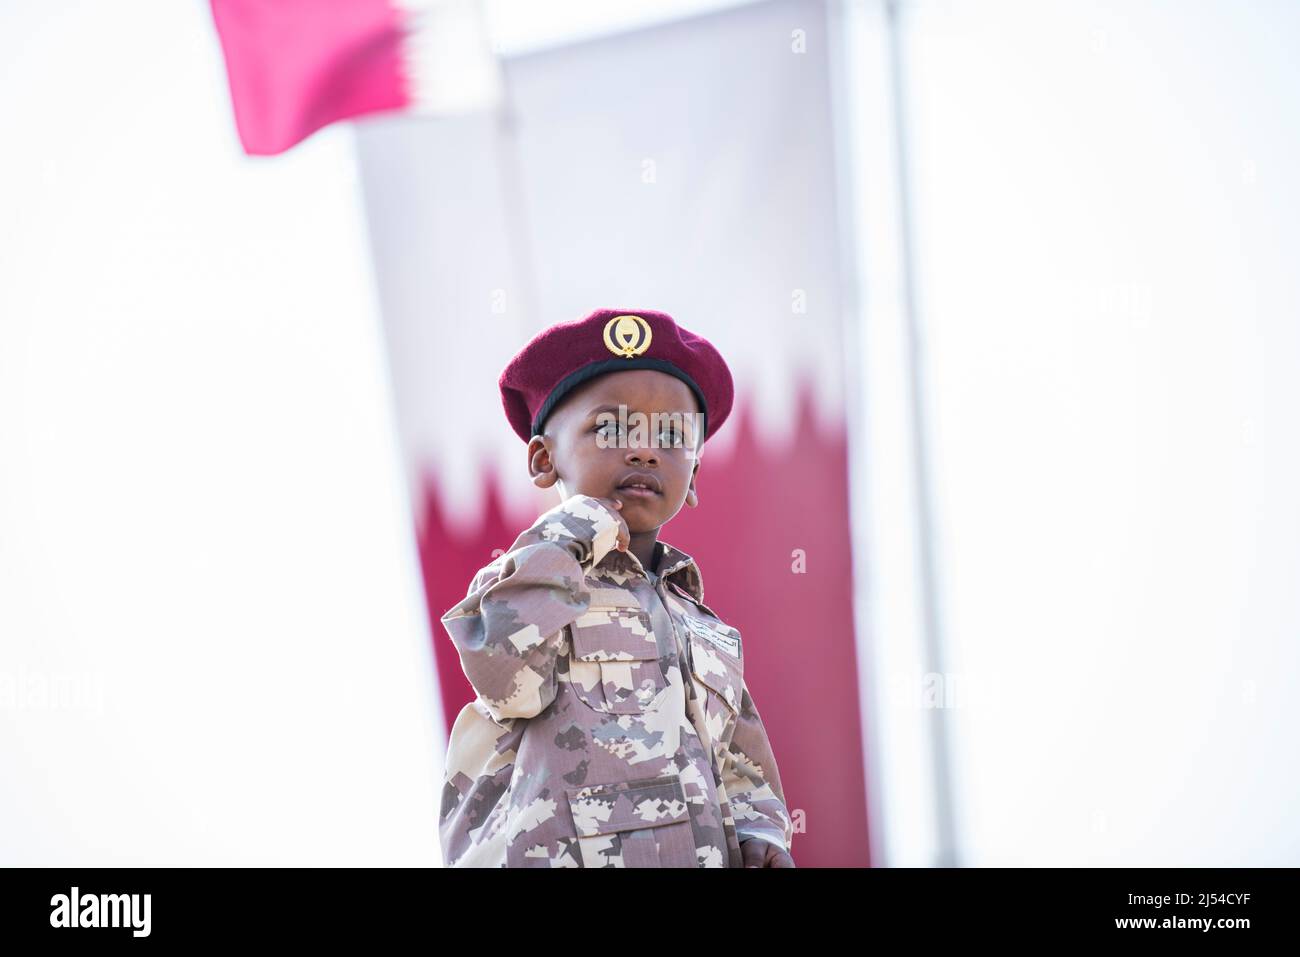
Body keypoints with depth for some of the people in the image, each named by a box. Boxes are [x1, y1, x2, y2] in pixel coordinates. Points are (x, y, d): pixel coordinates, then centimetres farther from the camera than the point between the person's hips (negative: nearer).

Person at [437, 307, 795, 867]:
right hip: (554, 853, -6)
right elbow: (509, 678, -16)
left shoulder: (707, 631, 21)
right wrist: (569, 533, -6)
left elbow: (742, 776, 24)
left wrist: (759, 836, 3)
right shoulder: (519, 587, 6)